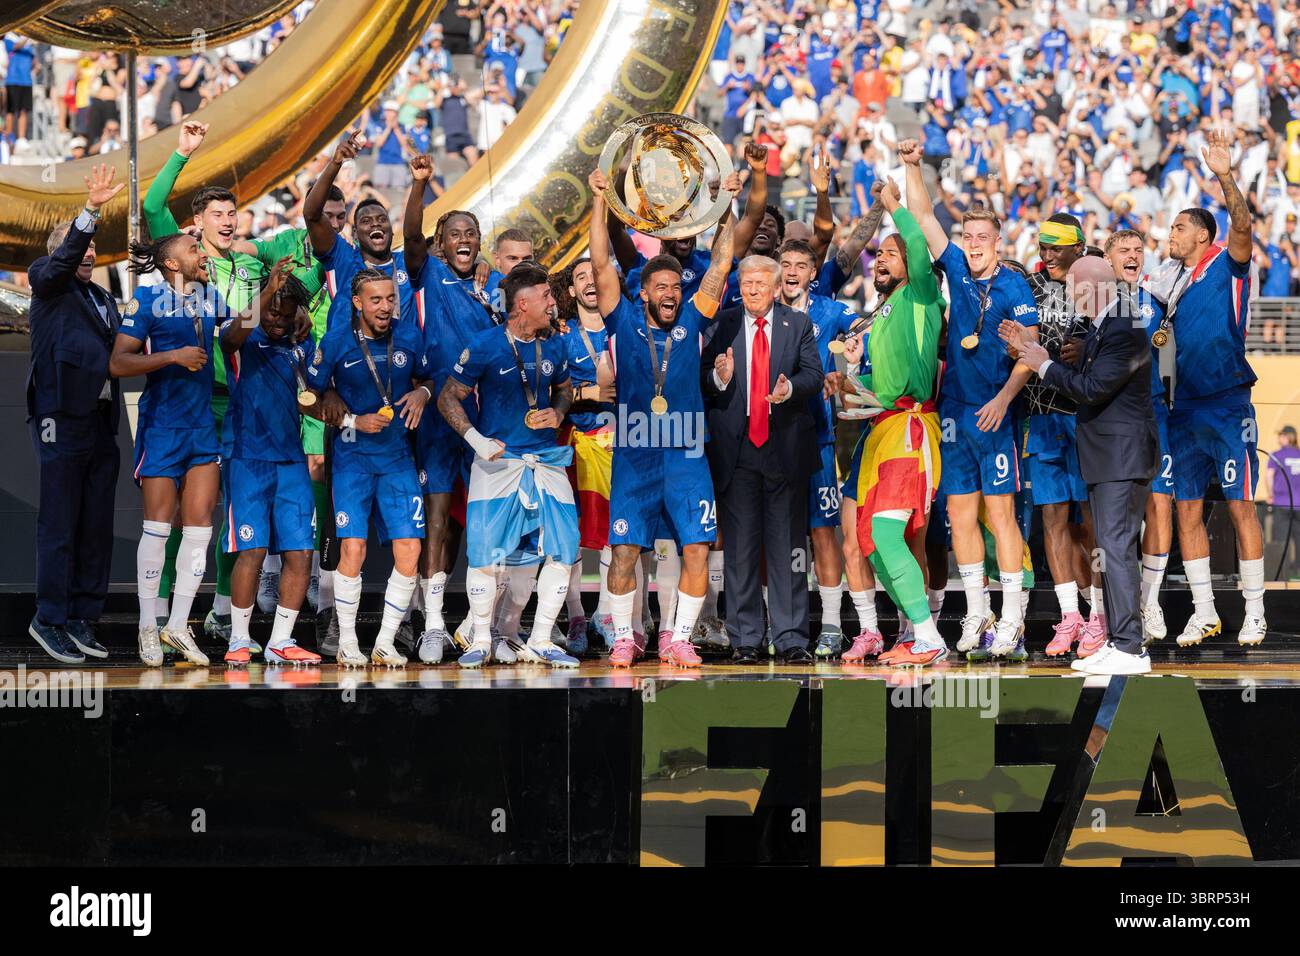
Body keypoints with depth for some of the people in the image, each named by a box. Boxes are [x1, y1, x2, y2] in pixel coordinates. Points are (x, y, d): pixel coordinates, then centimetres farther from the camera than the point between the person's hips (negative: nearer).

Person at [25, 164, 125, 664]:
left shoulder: (104, 299, 23)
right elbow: (61, 262, -18)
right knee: (59, 526, -5)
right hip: (63, 420, -7)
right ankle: (49, 619, 0)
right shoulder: (46, 282, 3)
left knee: (97, 528, 6)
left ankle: (81, 619, 12)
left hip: (102, 424, 7)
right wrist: (91, 210, -28)